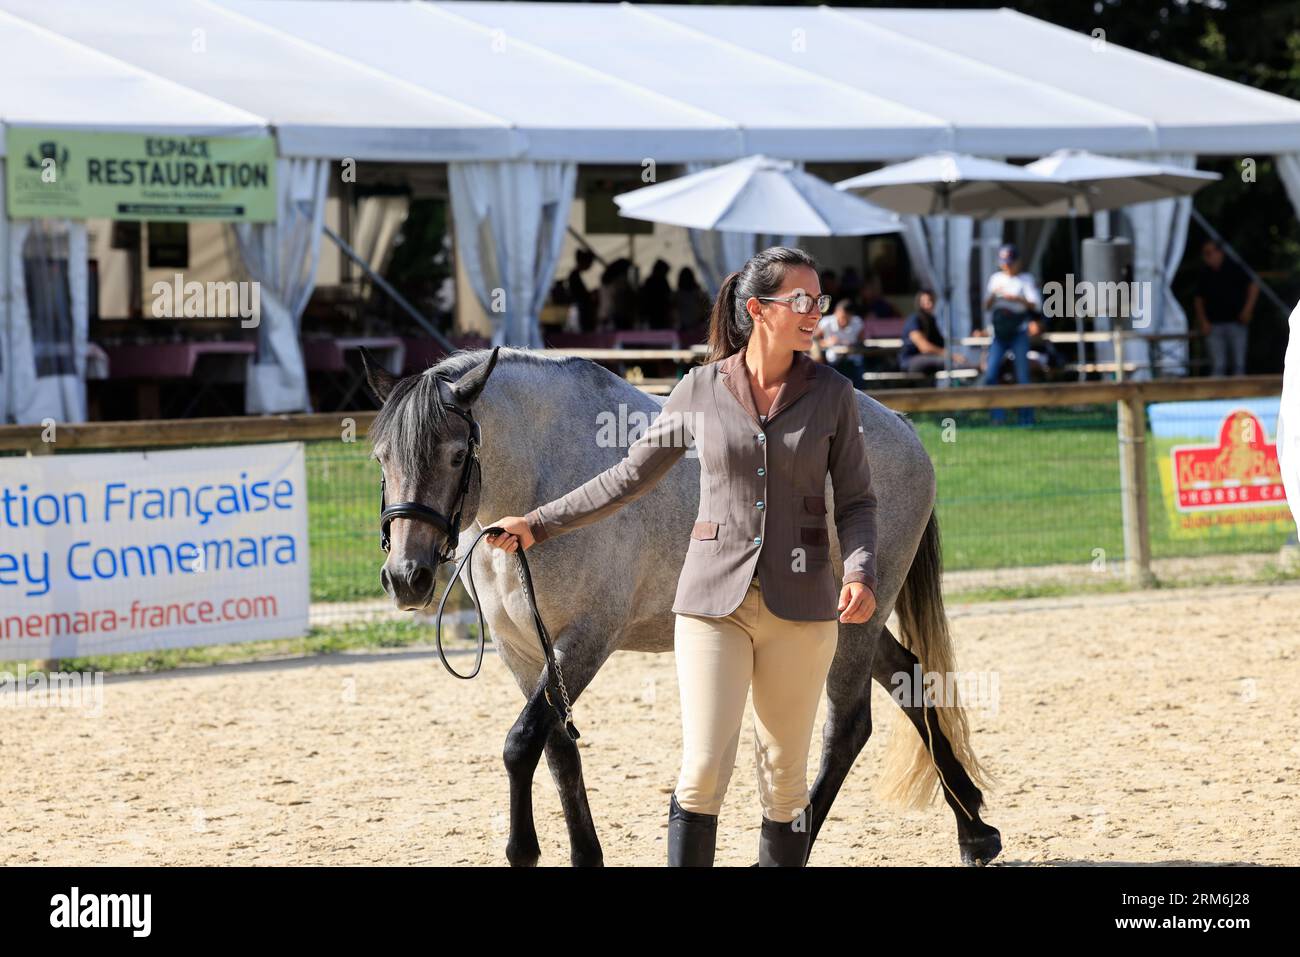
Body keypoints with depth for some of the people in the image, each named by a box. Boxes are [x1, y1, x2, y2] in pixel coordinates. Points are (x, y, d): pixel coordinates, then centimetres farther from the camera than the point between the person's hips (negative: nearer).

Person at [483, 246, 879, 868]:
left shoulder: (831, 395, 2)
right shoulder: (700, 391, 2)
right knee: (703, 771, -8)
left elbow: (856, 501, 4)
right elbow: (631, 476, 11)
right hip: (714, 599, 0)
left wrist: (860, 571, -15)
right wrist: (539, 525, 9)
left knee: (785, 779, 5)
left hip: (800, 606, 0)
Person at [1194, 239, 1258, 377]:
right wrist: (1203, 321, 3)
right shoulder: (1204, 275, 9)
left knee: (1238, 363, -4)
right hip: (1214, 326, 2)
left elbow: (1254, 286, 2)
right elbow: (1199, 300, 15)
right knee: (1217, 365, -4)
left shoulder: (1234, 269, 0)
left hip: (1236, 323, -2)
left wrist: (1247, 309, -7)